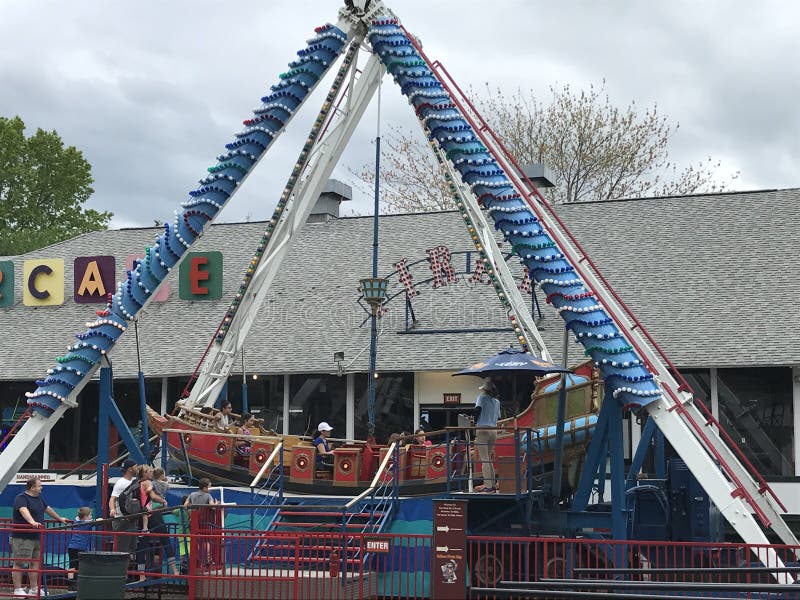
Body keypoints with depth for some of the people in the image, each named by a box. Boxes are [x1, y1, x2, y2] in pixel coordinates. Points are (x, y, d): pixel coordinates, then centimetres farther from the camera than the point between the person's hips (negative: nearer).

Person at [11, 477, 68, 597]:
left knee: (35, 563, 11)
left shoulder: (39, 498, 17)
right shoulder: (21, 498, -13)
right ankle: (18, 589, -2)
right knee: (19, 564, -5)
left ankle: (34, 589, 18)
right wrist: (32, 522, -49)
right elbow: (24, 510, -32)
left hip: (37, 537, 9)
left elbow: (47, 508, 33)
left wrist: (59, 519, 43)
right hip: (22, 537, -9)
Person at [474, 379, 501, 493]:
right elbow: (497, 417, 16)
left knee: (484, 459, -7)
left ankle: (488, 485, -13)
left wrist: (475, 423, -4)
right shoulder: (497, 401, 15)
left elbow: (478, 409, -15)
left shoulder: (482, 398, -1)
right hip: (493, 430, 6)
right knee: (489, 459, 15)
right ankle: (492, 484, 14)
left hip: (483, 429, -6)